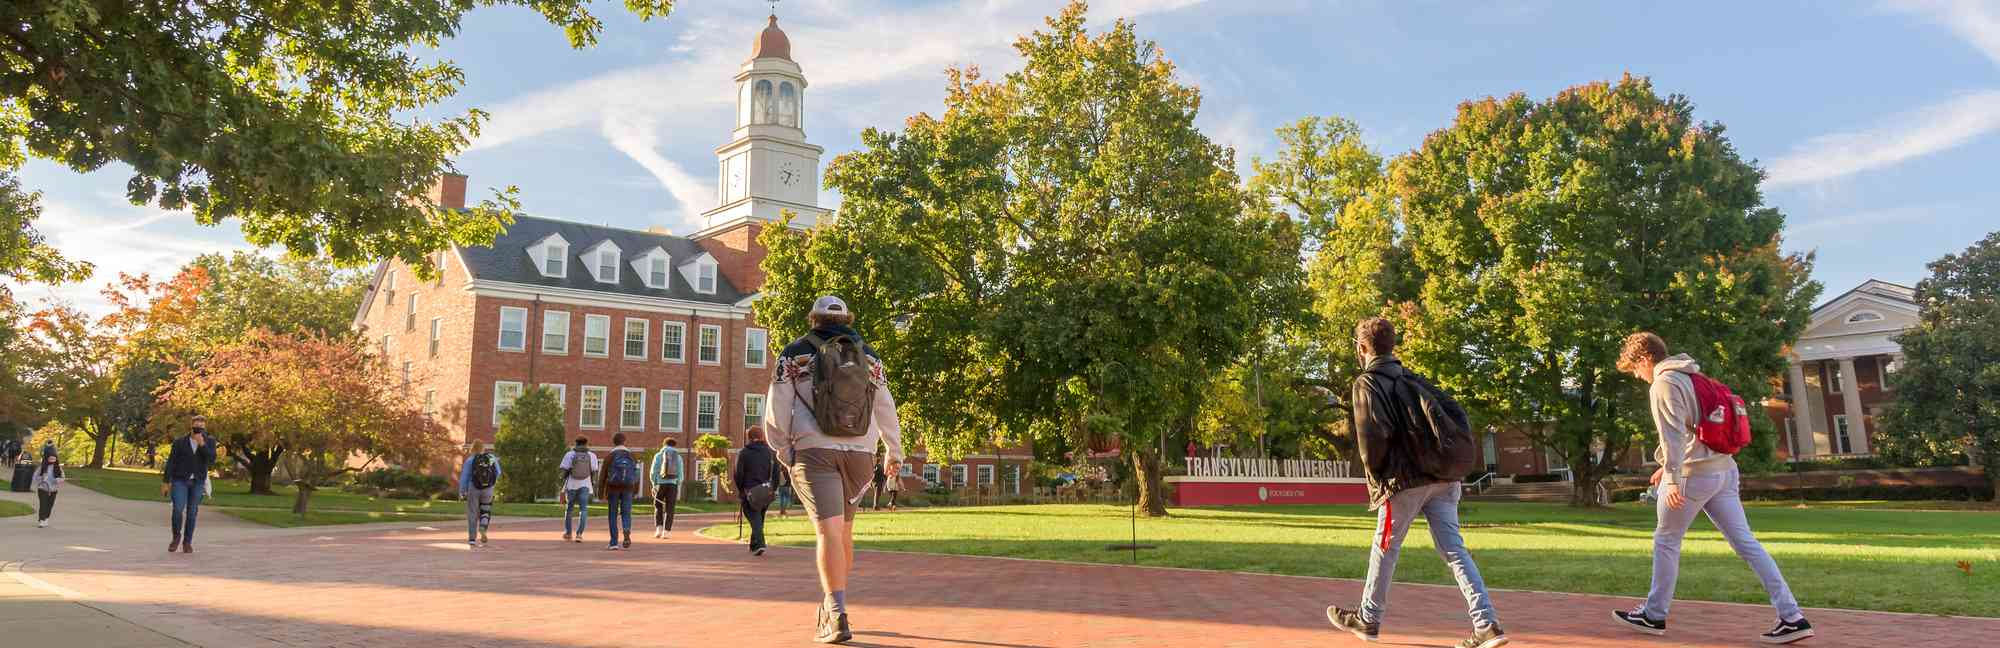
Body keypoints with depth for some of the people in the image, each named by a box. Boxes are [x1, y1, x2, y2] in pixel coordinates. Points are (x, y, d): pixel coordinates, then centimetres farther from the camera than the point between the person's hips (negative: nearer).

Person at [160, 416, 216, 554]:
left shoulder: (209, 443, -1)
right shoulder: (179, 442, -3)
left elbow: (211, 460, -16)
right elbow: (170, 463, -2)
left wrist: (202, 444, -25)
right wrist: (165, 482, -5)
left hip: (197, 482, 1)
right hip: (180, 481, -1)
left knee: (191, 513, 2)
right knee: (178, 509, -15)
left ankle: (187, 542, 15)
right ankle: (176, 536, 10)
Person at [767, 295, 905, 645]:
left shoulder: (796, 353, 4)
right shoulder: (869, 356, 12)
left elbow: (777, 407, 1)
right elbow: (885, 407, 16)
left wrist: (782, 449, 13)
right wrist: (894, 451, 27)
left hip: (814, 451, -3)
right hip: (860, 453, 3)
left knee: (829, 530, -9)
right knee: (843, 529, 17)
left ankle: (837, 618, -17)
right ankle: (832, 604, 28)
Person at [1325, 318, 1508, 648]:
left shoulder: (1367, 382, -5)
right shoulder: (1413, 379, 17)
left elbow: (1372, 434, -17)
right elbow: (1455, 412, 11)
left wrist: (1375, 475, -4)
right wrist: (1457, 458, 11)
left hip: (1405, 480, -6)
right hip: (1442, 479, 6)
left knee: (1384, 548, 10)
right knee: (1453, 549, 4)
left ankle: (1368, 619, 25)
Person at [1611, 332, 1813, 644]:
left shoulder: (1663, 384, -11)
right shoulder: (1690, 377, 18)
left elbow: (1672, 434, -21)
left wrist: (1672, 478, -26)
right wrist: (1669, 465, 33)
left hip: (1695, 474, -8)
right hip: (1723, 469, 8)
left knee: (1665, 541, 6)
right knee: (1745, 541, 6)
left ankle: (1654, 616, 16)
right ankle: (1792, 618, 2)